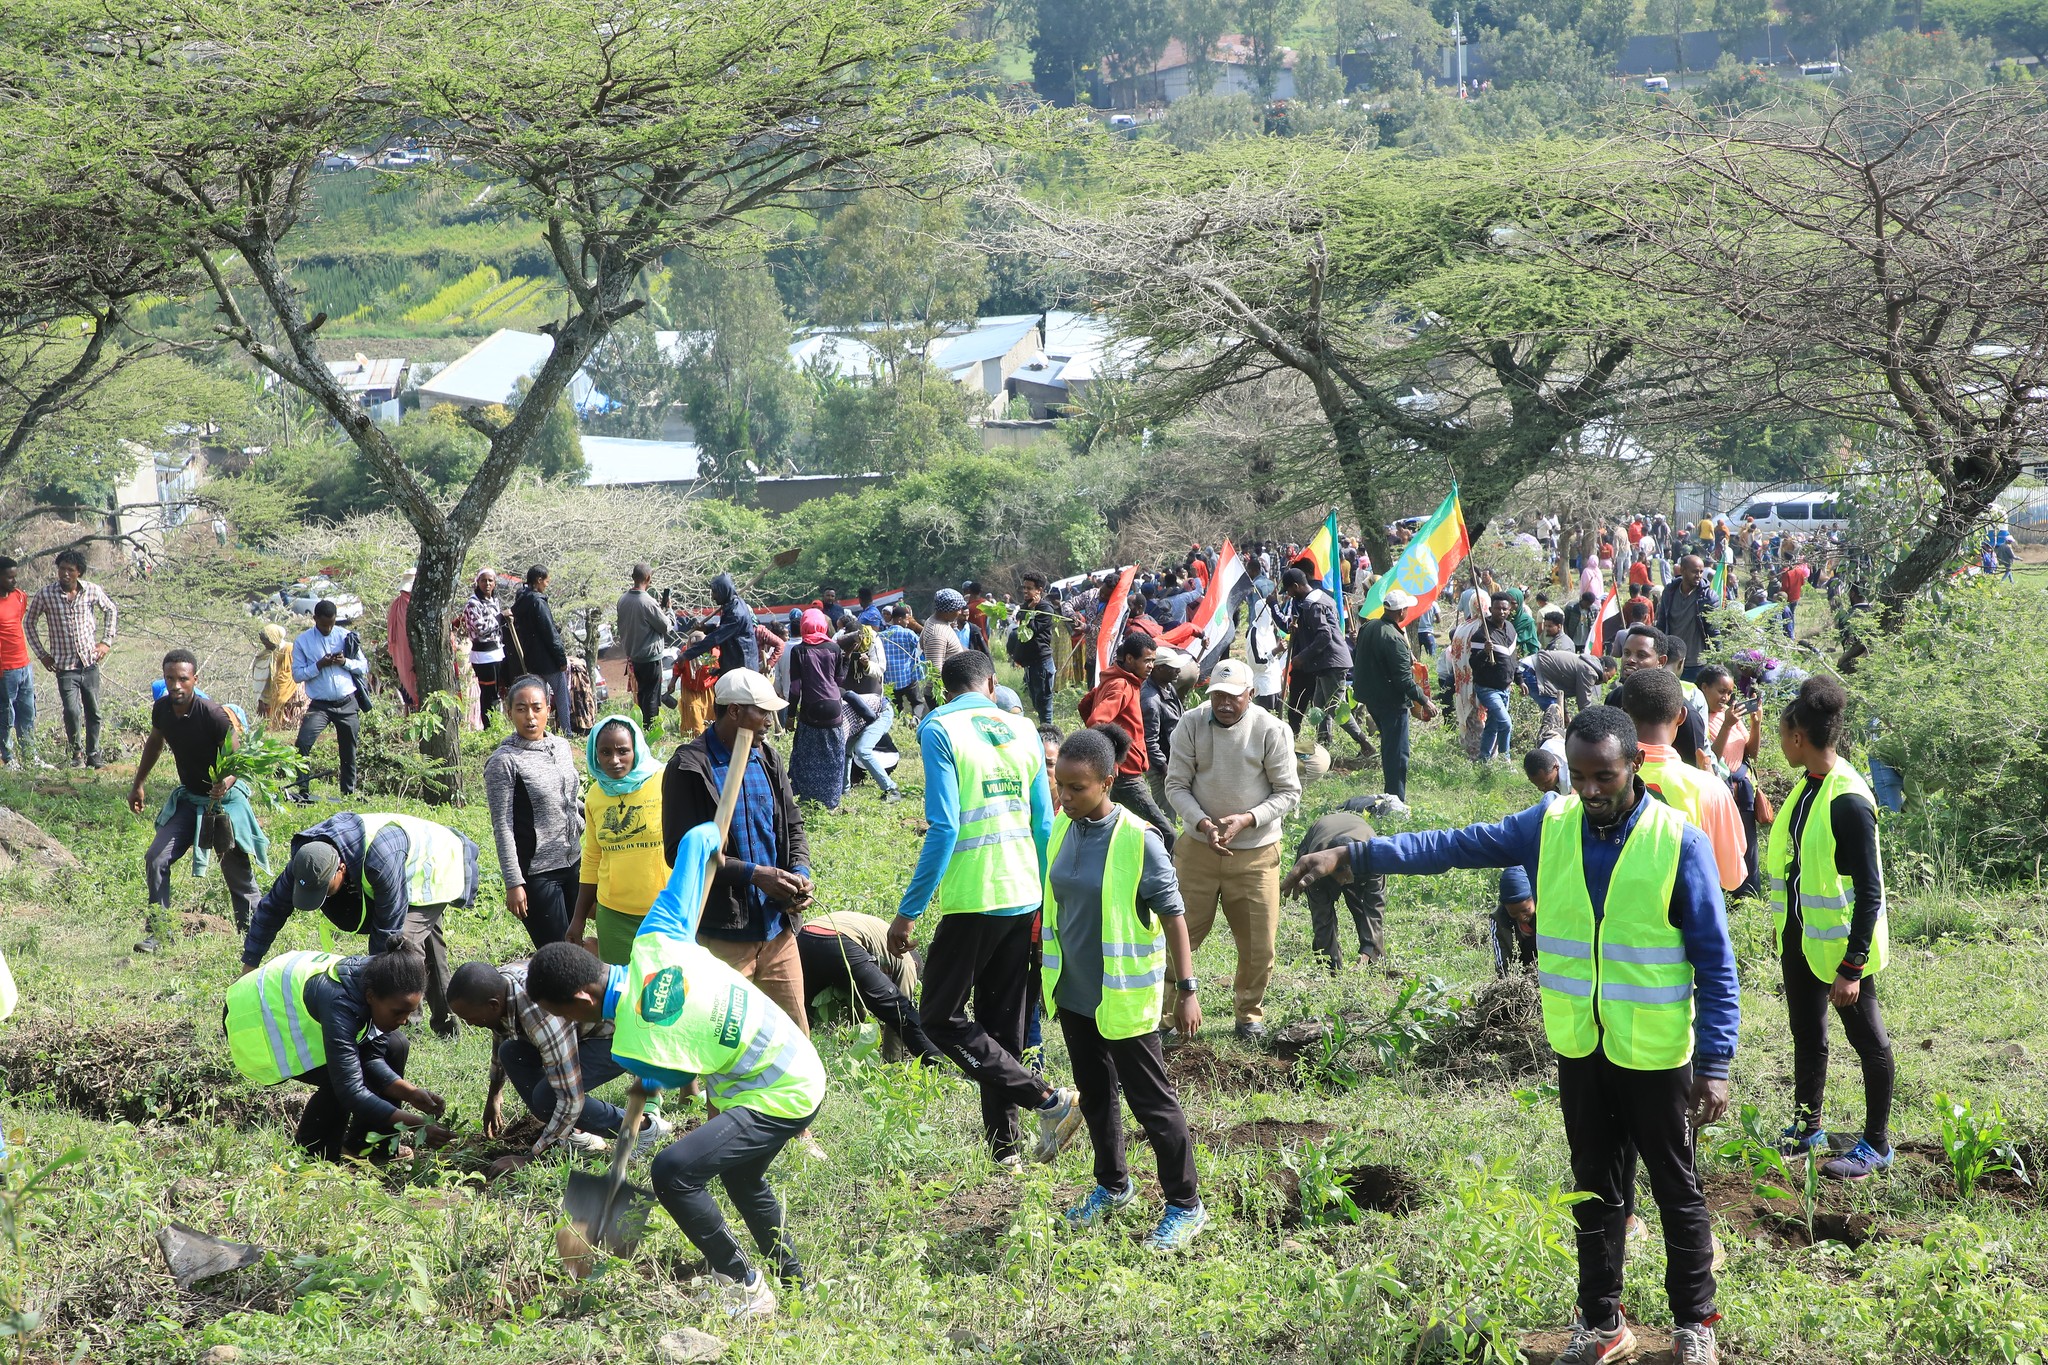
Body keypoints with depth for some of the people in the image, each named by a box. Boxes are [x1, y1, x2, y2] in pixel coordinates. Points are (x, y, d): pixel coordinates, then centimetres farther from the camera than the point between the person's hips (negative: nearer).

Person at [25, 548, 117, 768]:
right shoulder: (45, 594, -8)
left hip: (90, 661, 2)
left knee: (93, 712, 7)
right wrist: (42, 654, 3)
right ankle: (77, 752, 8)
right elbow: (28, 622, 6)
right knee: (71, 711, -14)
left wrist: (106, 641, 7)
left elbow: (111, 610, 15)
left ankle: (93, 756, 21)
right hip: (64, 665, -2)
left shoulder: (92, 591, -4)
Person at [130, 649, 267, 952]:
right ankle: (158, 932, 1)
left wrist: (228, 780, -42)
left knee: (238, 874, 0)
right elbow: (154, 744, 14)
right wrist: (138, 785, 21)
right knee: (156, 859, -7)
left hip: (224, 801, -5)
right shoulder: (162, 709, -7)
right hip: (188, 799, 5)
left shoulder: (214, 715, -26)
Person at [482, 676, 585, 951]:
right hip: (536, 874, -7)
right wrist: (513, 883, -15)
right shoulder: (504, 761, -12)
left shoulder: (561, 746, 7)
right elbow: (502, 828, -12)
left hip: (573, 864, 7)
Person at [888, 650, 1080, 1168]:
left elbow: (944, 828, -16)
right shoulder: (1023, 731, 10)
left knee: (942, 1018, 2)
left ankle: (1049, 1101, -8)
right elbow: (1044, 826, 13)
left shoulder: (939, 729, -7)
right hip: (1024, 898, 7)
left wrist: (909, 910, -12)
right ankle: (1005, 1147, 15)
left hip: (973, 899, -7)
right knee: (1003, 1025, 14)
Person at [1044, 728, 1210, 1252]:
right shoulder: (1062, 830, 0)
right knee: (1094, 1095, 19)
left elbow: (1173, 915, -14)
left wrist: (1187, 990, -15)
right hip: (1074, 992, 6)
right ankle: (1112, 1186, 38)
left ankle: (1185, 1206, 13)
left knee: (1151, 1101, 1)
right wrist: (1050, 977, 18)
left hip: (1125, 997, -6)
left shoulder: (1139, 841, -19)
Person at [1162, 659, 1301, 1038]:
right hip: (1200, 847, 0)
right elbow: (1176, 784, -3)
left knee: (1258, 942, 6)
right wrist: (1202, 823, -20)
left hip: (1256, 852, 0)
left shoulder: (1272, 730, -11)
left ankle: (1249, 1013, 27)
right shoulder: (1191, 725, -8)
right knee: (1181, 933, 2)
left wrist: (1247, 820, -20)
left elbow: (1289, 792, -6)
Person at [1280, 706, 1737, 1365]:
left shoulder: (1679, 842, -15)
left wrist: (1716, 1065, -16)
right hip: (1579, 1050, 4)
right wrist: (1352, 856, -15)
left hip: (1656, 1056, -4)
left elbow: (1715, 963, -13)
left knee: (1677, 1190, 10)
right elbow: (1456, 844, -6)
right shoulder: (1552, 826, -3)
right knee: (1596, 1190, 16)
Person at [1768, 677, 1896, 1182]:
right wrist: (1781, 924, 20)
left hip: (1841, 942, -9)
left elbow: (1869, 891, -25)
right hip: (1801, 934, 9)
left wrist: (1852, 966, -26)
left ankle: (1876, 1144, 17)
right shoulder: (1807, 785, 2)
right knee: (1807, 1034, 21)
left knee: (1866, 1037, 6)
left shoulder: (1848, 801, -25)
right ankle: (1807, 1126, 37)